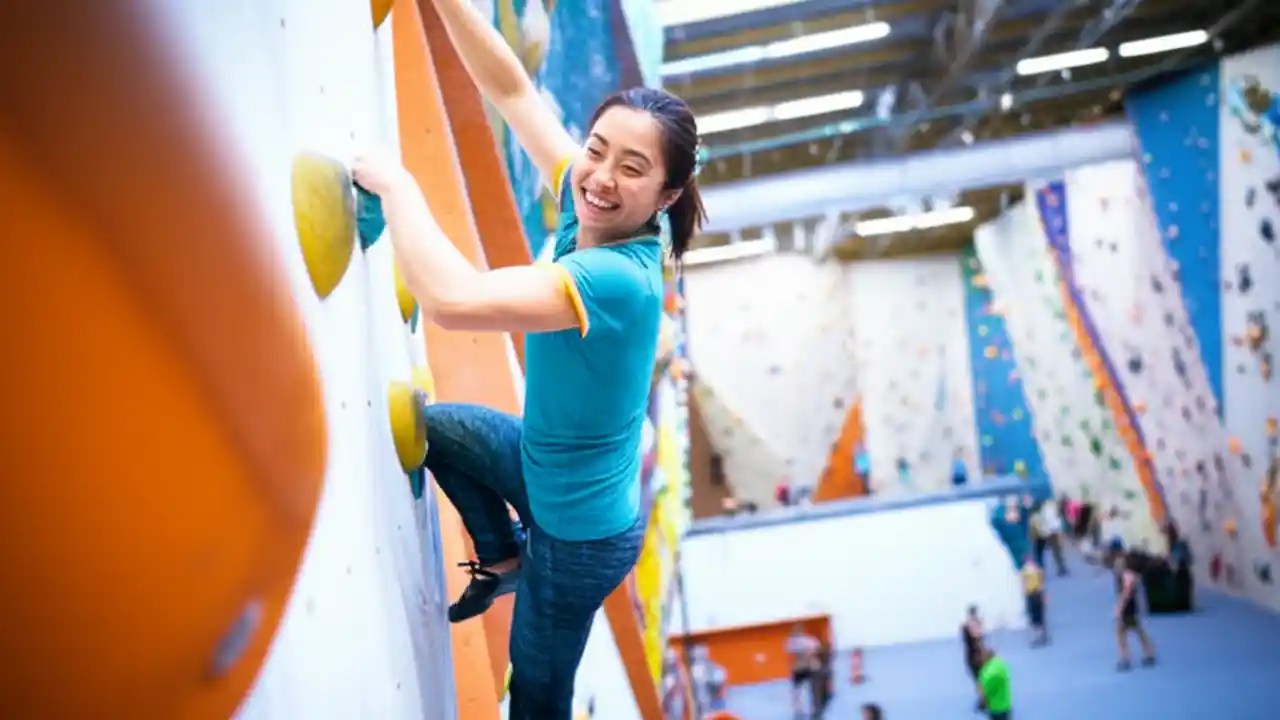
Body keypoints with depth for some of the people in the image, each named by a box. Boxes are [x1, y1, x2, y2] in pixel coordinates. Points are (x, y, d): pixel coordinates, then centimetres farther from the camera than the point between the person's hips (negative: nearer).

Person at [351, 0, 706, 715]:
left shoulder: (618, 279, -37)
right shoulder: (589, 208, -14)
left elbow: (451, 297, -49)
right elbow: (511, 89, -8)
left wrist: (394, 180, -35)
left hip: (582, 530, -7)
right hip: (544, 462, 7)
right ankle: (505, 559, 33)